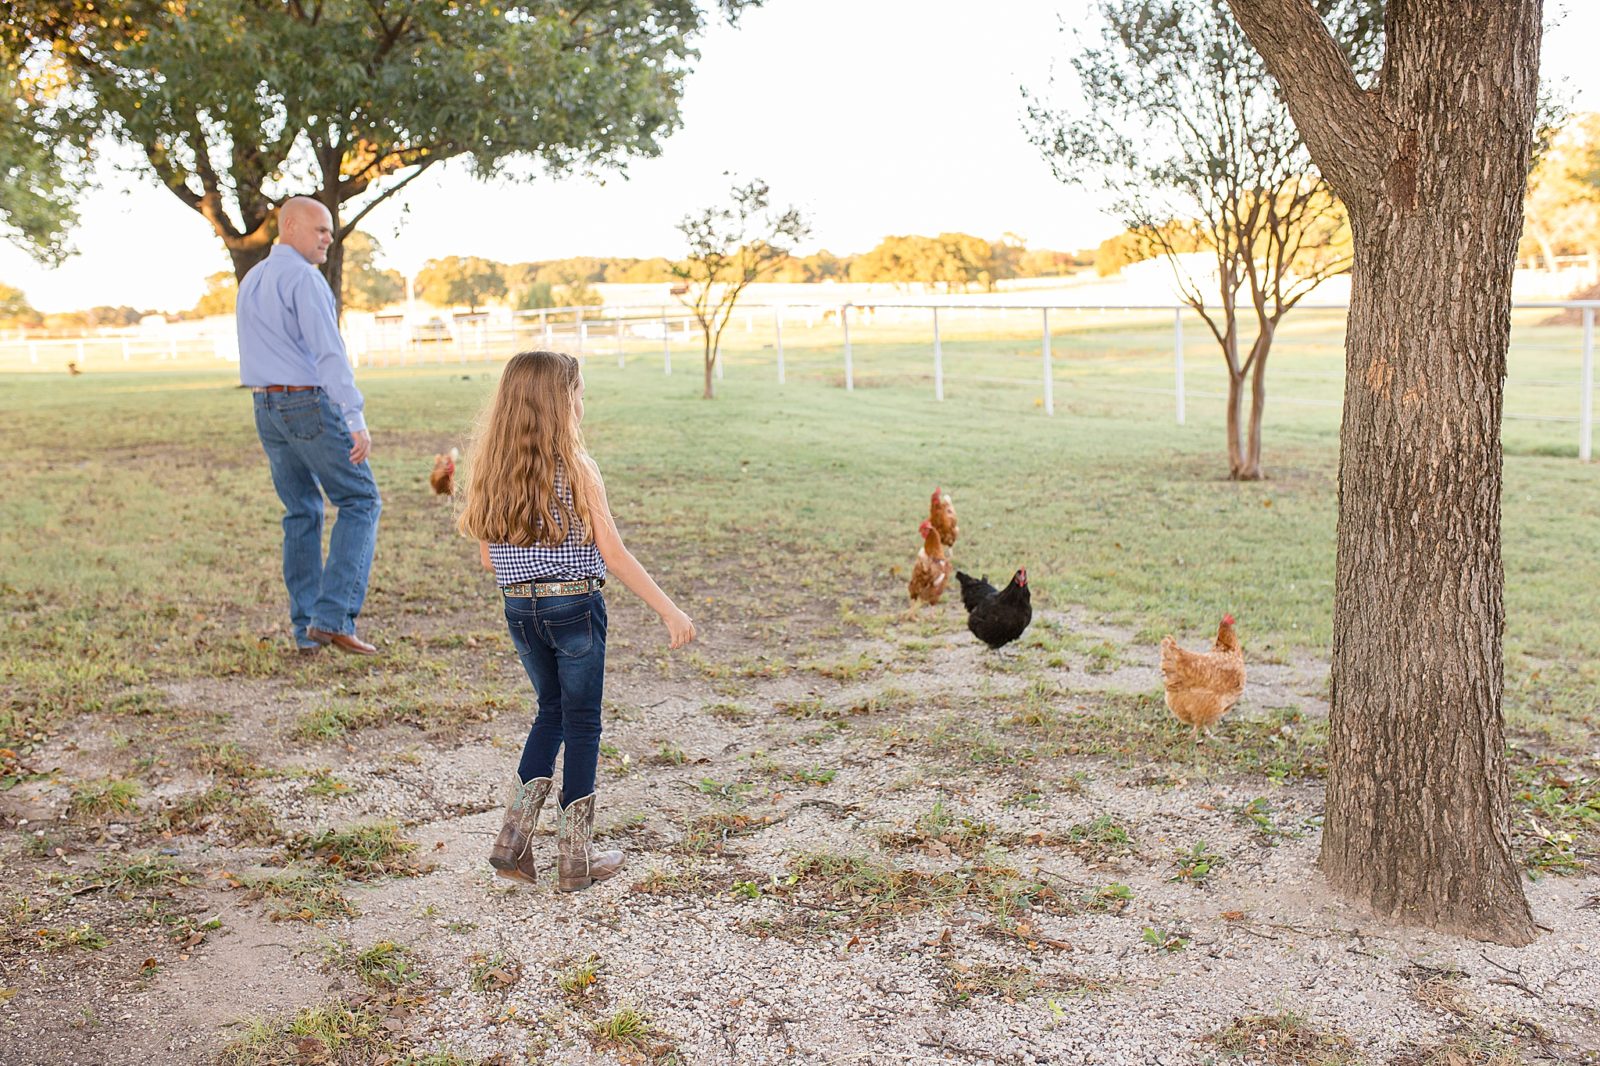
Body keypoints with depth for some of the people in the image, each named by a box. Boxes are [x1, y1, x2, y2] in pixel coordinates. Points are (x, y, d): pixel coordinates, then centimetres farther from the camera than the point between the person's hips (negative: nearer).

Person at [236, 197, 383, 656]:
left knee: (301, 512, 13)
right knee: (360, 501, -1)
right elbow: (328, 352, -20)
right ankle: (333, 617, -11)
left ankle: (306, 628, 13)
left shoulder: (250, 281, 17)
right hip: (310, 402, -9)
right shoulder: (303, 278, -12)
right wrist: (356, 419, -24)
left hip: (266, 406, 9)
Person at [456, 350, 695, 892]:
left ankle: (514, 838, 17)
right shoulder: (575, 469, -13)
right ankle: (575, 856, 16)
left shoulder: (491, 470, 1)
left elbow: (487, 559, 6)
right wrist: (670, 611, -10)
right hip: (574, 608, -5)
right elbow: (614, 555, -14)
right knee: (582, 724, 9)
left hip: (519, 610, 5)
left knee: (551, 711, 23)